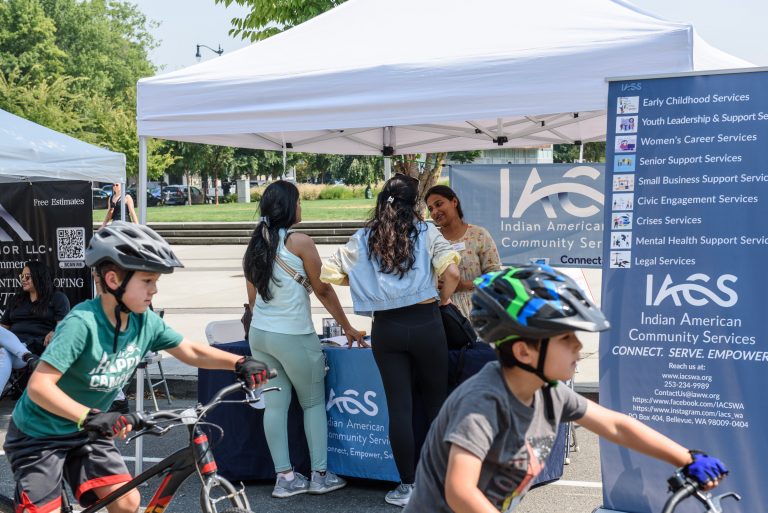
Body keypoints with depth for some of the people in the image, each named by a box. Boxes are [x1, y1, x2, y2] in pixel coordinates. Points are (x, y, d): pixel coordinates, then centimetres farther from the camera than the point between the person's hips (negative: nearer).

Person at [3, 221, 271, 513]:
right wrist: (89, 417, -44)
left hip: (85, 434, 6)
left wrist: (239, 363, -13)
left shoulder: (145, 322, -11)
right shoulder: (82, 323, -30)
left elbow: (191, 352, 0)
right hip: (38, 436, -6)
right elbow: (39, 386, -33)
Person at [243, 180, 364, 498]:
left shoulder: (255, 244, 7)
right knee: (313, 402, 9)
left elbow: (252, 298, 11)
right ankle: (320, 475, 12)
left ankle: (284, 477, 10)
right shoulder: (300, 242, -10)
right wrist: (347, 327, 6)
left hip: (259, 333, 6)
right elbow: (323, 290, -4)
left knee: (274, 403, 7)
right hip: (294, 336, -5)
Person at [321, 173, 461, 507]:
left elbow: (330, 273, 5)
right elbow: (451, 271, -13)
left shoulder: (363, 239, 4)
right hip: (425, 323, -1)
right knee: (435, 401, 14)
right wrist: (444, 299, 5)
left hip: (386, 328, 2)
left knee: (399, 407, 6)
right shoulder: (426, 232, -2)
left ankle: (408, 486, 12)